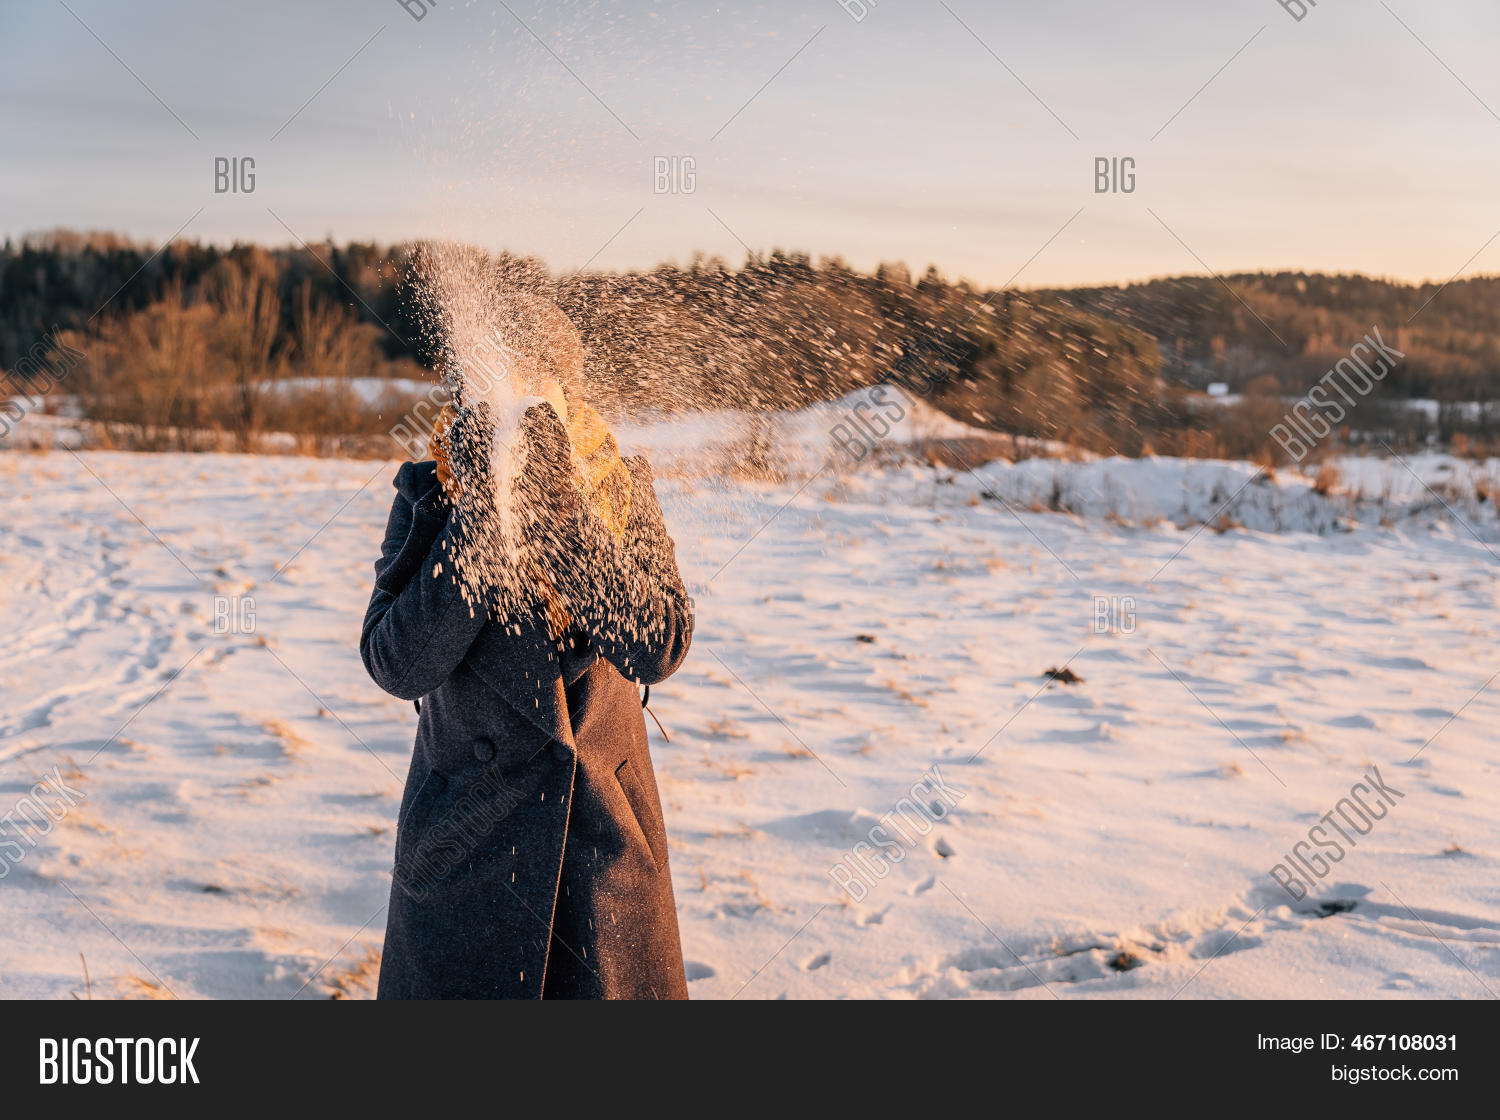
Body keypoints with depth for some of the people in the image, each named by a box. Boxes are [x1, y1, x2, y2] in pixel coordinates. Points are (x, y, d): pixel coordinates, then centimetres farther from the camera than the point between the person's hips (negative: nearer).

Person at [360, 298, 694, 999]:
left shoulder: (624, 493, -6)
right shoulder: (428, 498, -9)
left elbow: (661, 649, -19)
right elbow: (397, 666, -19)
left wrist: (565, 515, -28)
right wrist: (480, 520, -26)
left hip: (605, 833, 1)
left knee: (616, 986, 13)